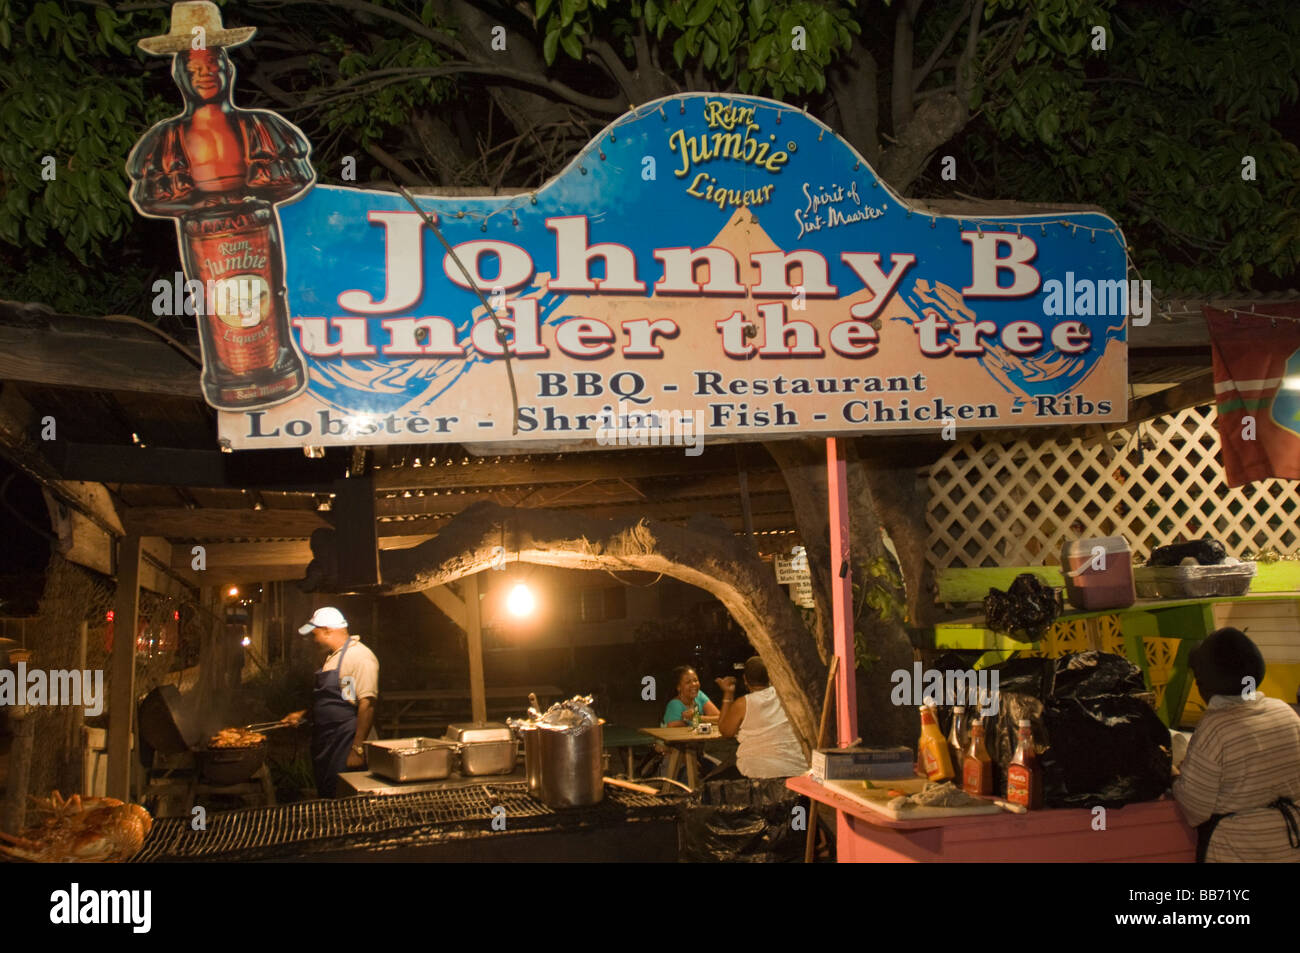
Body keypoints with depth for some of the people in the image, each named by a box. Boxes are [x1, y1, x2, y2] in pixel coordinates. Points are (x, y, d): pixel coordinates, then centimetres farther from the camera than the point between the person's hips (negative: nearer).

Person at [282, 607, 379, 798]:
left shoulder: (360, 657, -15)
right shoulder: (333, 657, 17)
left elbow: (367, 704, -22)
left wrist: (358, 749, -24)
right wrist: (303, 715, 26)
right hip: (326, 747, 10)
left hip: (346, 746, -10)